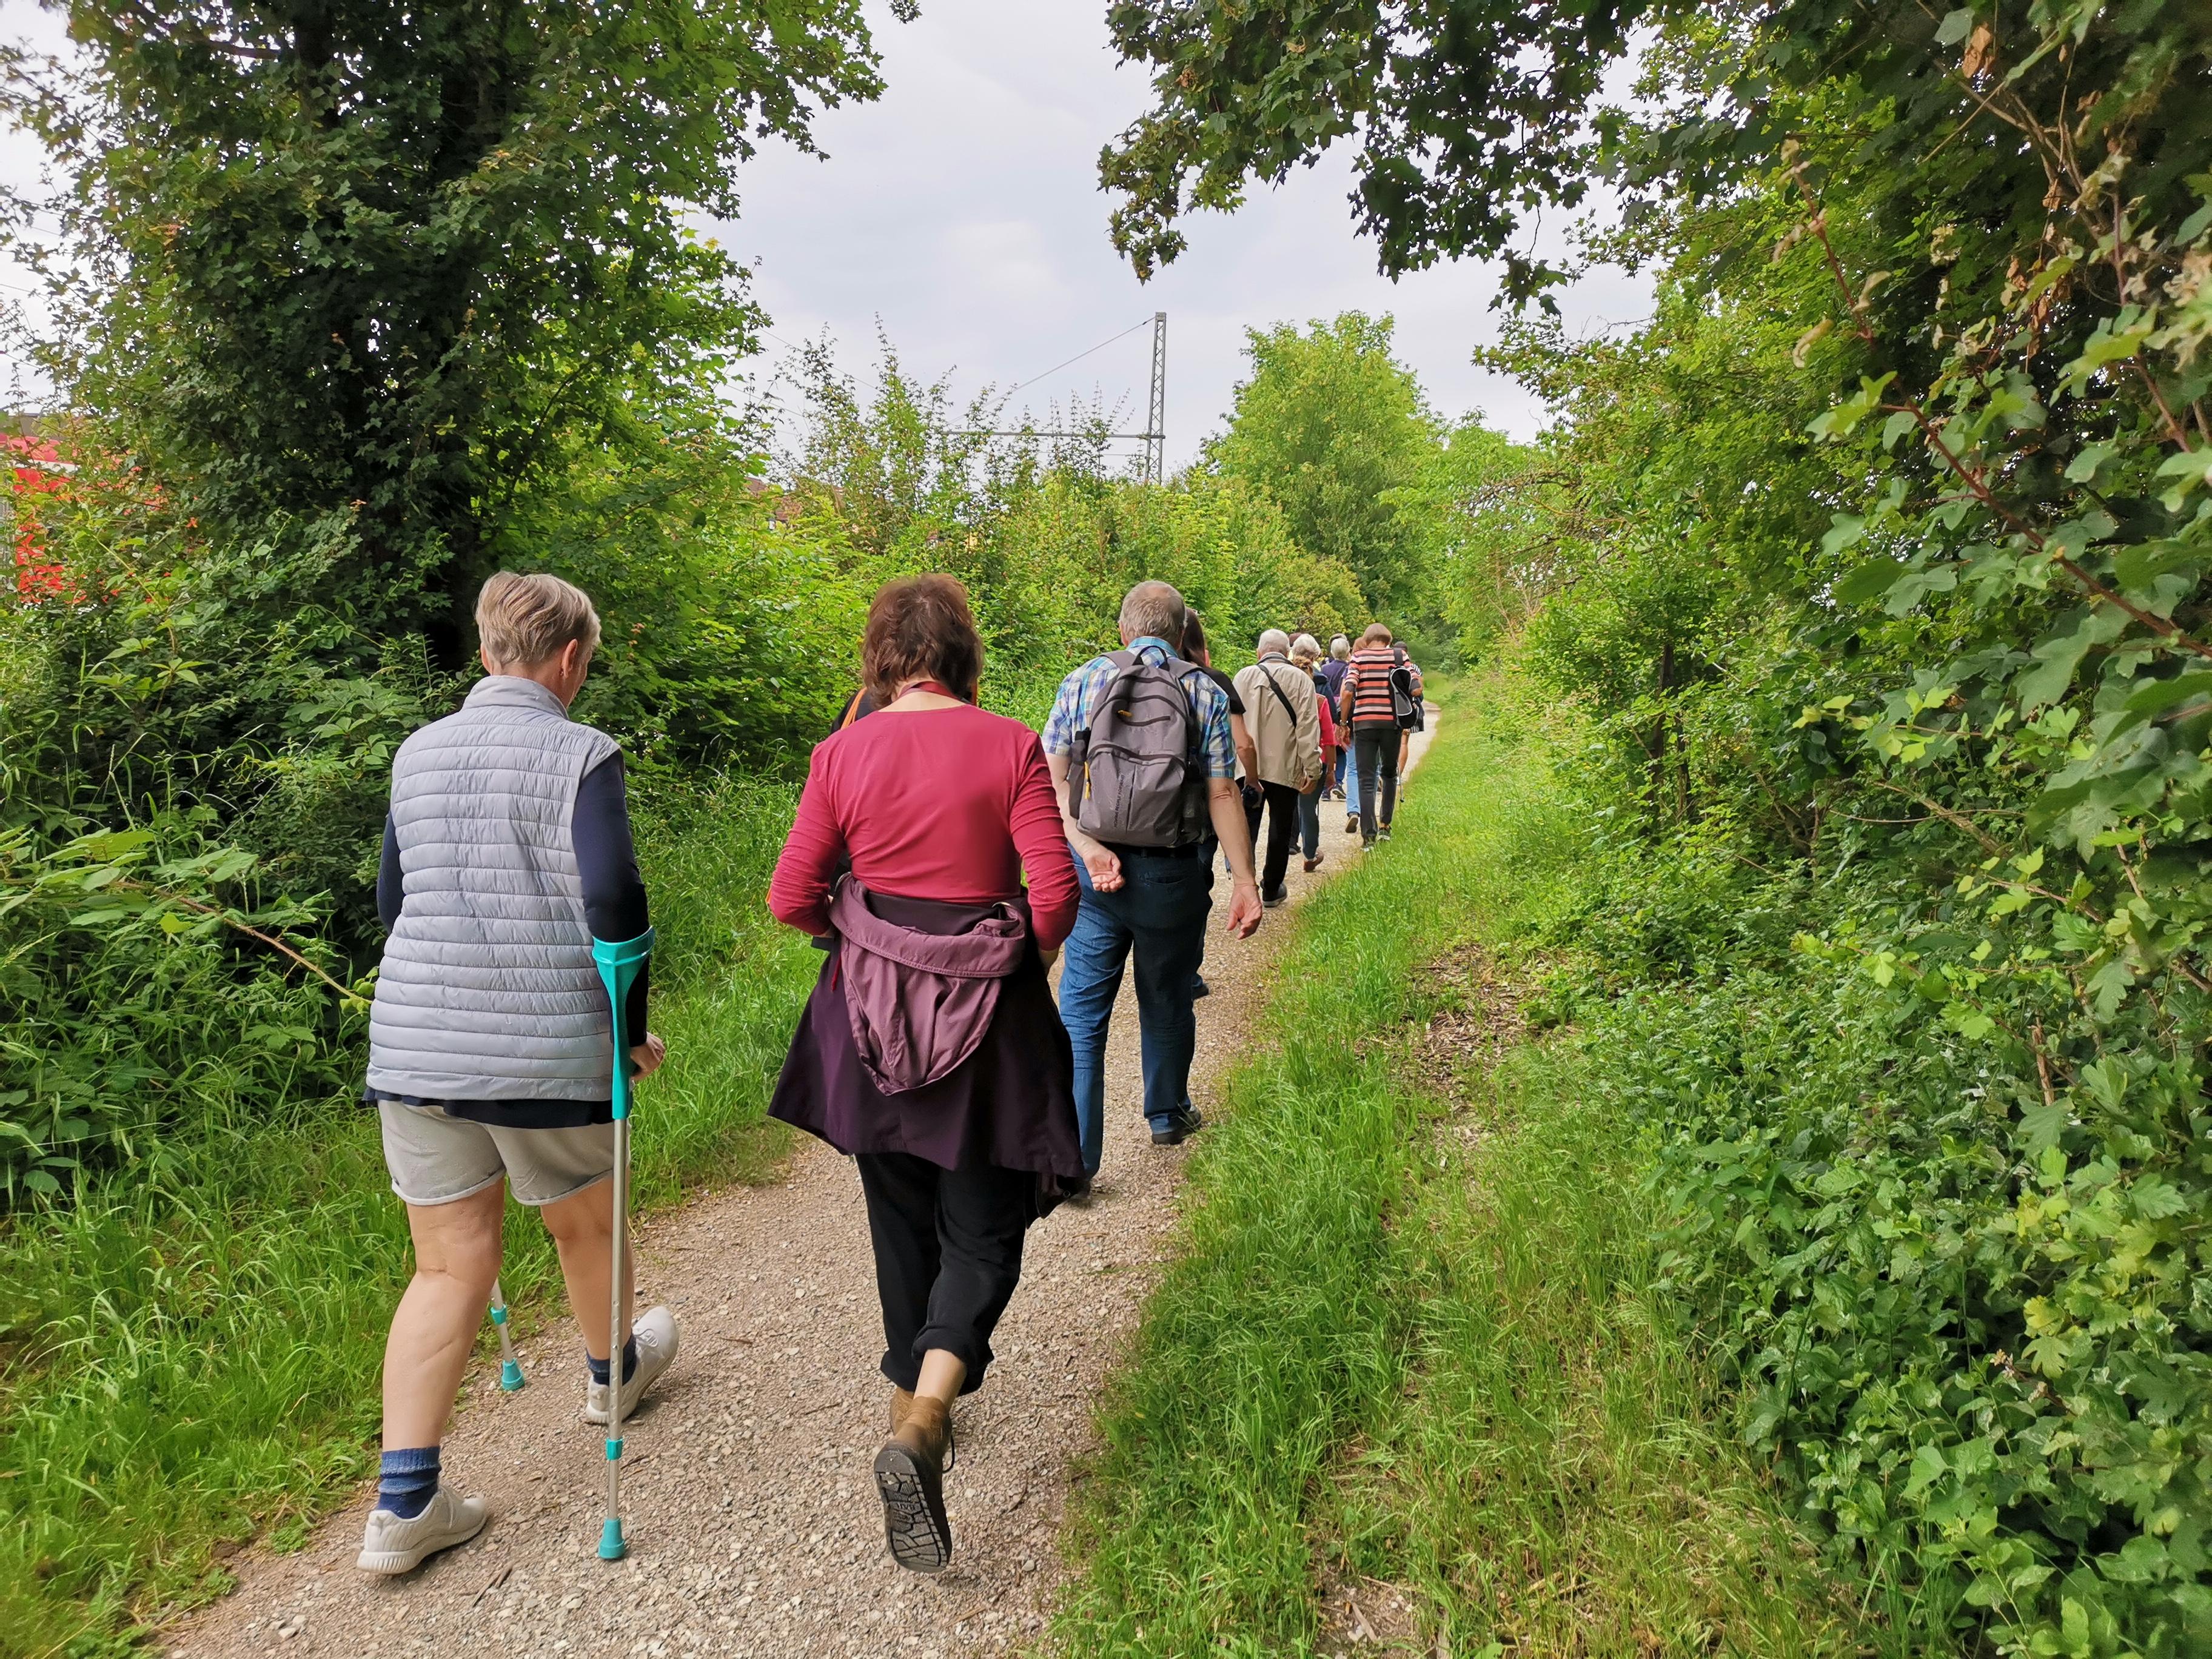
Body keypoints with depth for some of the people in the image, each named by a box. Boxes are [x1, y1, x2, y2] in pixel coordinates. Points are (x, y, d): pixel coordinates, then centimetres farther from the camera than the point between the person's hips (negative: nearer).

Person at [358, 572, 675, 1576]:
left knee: (449, 1265, 13)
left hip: (413, 1043, 5)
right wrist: (631, 1028, -6)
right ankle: (612, 1373, 46)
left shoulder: (418, 753, 8)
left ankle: (404, 1503, 13)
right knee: (584, 1225, 21)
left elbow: (392, 899, 15)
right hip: (547, 1051, -4)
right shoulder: (581, 755, -11)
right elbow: (612, 898, -19)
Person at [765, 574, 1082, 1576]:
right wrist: (1023, 961, 7)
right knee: (982, 1230, 9)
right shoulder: (1011, 746, -9)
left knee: (902, 1219, 20)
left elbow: (791, 899, -3)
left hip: (872, 1014, 3)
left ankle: (915, 1401, 36)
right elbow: (1056, 893, -13)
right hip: (990, 1016, -2)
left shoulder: (843, 754, -4)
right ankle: (922, 1422, -11)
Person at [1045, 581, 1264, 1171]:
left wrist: (1088, 848, -14)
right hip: (1172, 877, 0)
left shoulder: (1082, 682, 1)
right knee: (1167, 1003, 19)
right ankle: (1167, 1114, 39)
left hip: (1091, 872, 0)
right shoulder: (1206, 694, -2)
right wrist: (1245, 882, -4)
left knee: (1082, 1012, 5)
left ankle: (1073, 1154, 3)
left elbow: (1051, 781, -8)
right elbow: (1222, 796, -6)